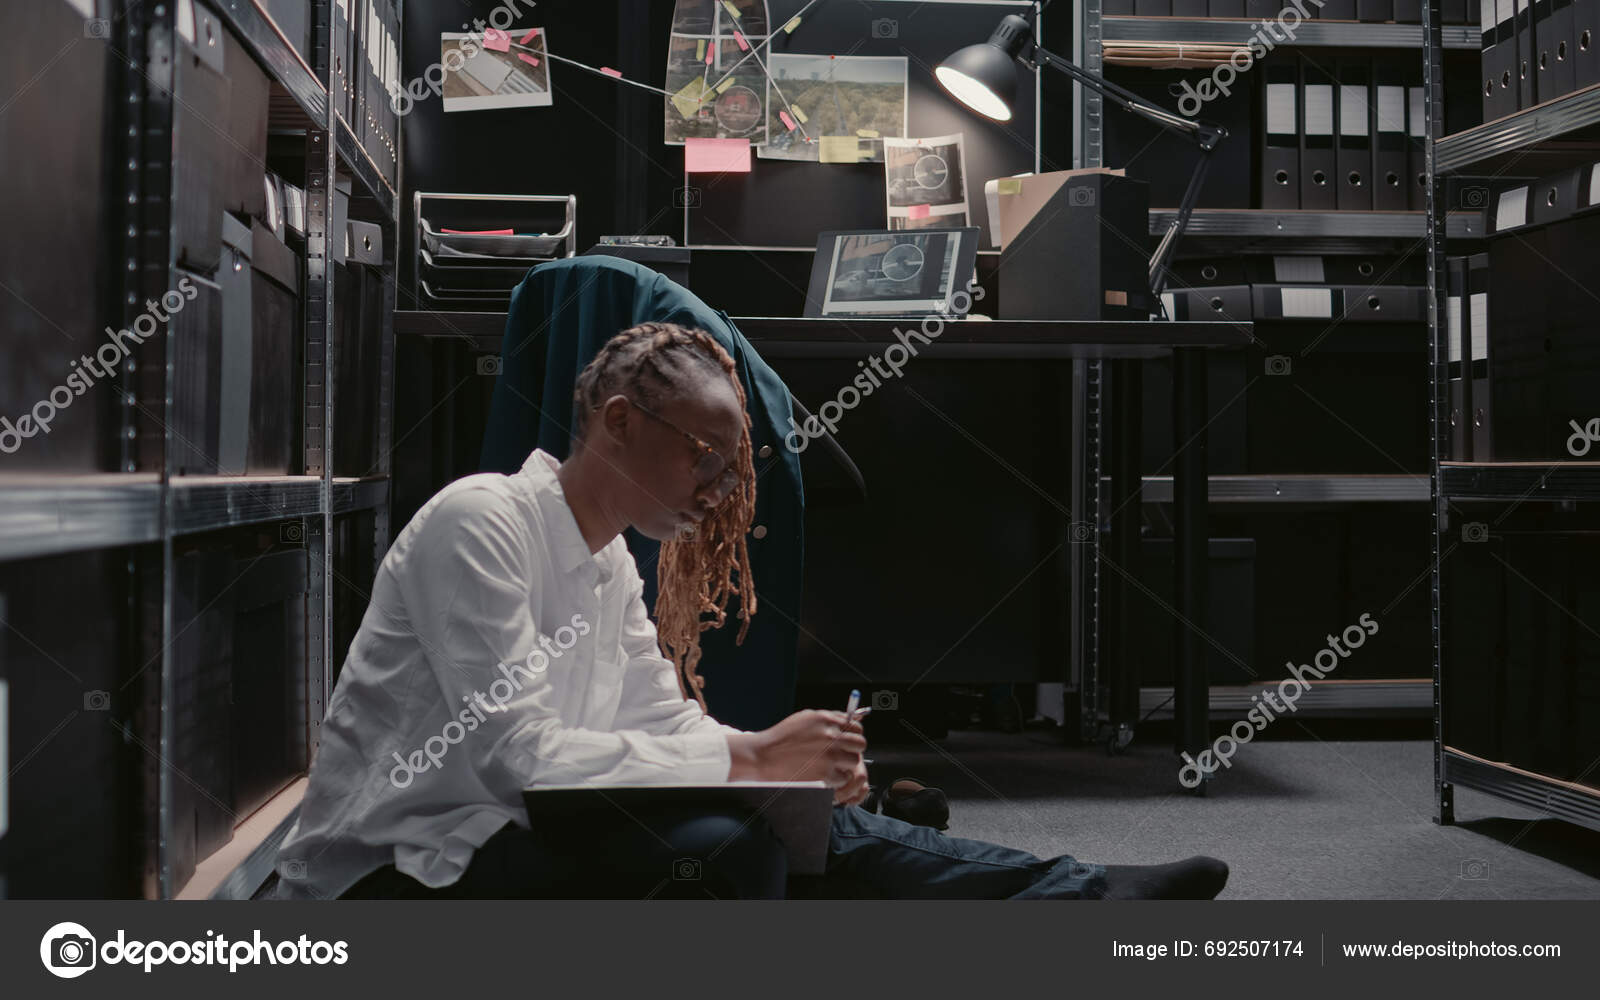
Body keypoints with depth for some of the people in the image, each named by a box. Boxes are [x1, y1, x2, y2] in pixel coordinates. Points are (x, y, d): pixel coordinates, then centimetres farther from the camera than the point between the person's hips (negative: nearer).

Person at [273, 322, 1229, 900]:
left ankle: (1079, 894, -8)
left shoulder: (614, 566, 12)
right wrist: (748, 759, -26)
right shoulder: (479, 524, -18)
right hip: (388, 875, -8)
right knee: (720, 846, -29)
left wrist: (796, 765, -11)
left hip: (521, 839, 9)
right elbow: (518, 753, -26)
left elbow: (667, 721, 9)